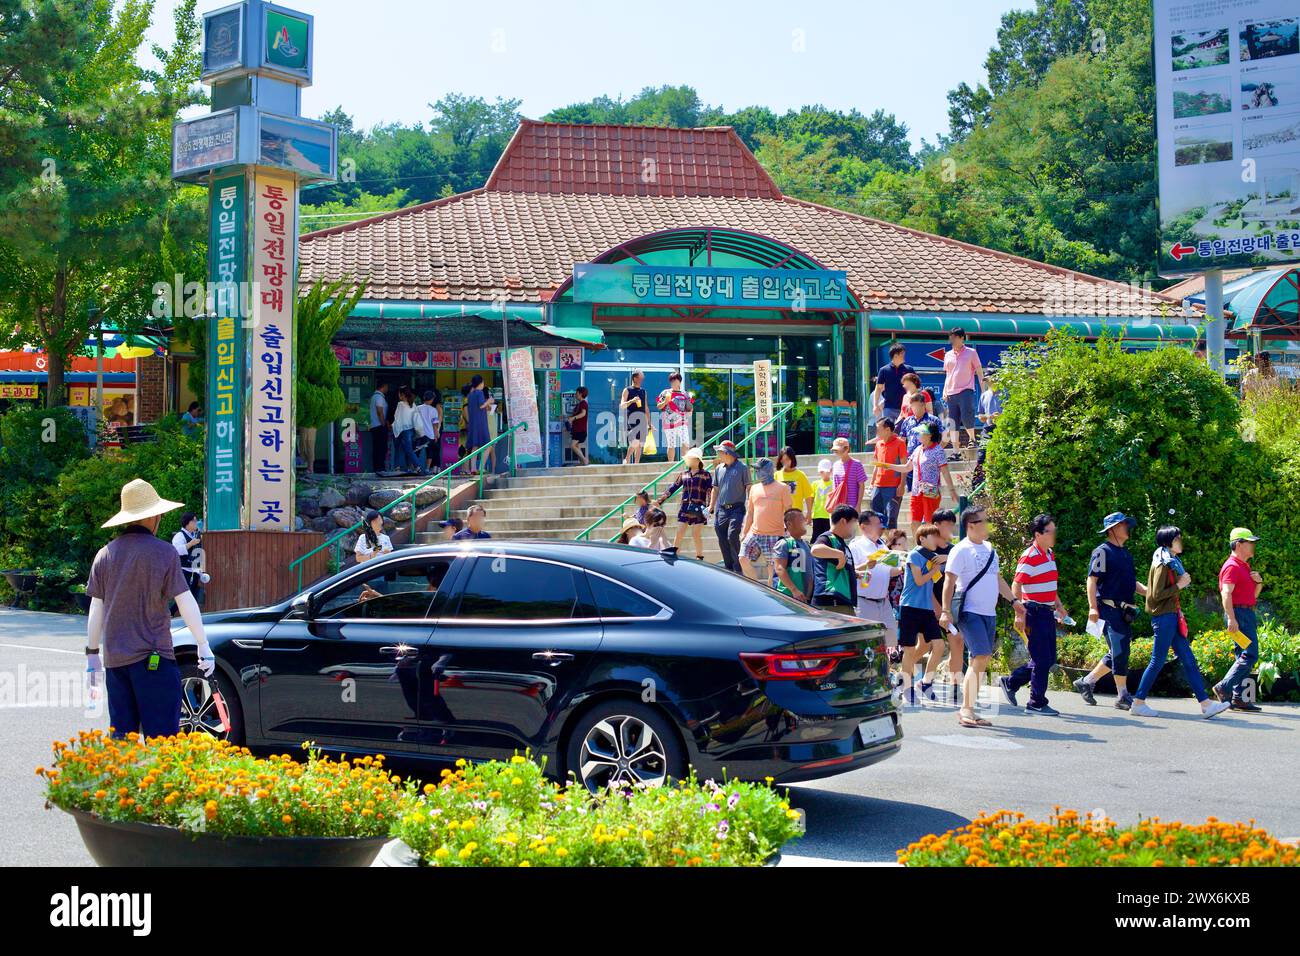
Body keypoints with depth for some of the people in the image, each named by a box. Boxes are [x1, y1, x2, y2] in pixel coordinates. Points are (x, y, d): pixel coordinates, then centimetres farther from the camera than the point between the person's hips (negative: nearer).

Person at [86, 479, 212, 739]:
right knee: (161, 735, -4)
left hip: (114, 658, 5)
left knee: (121, 734, 12)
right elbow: (186, 602, -7)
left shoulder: (106, 554, 6)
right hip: (153, 657, -5)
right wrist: (204, 646, 0)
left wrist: (92, 654, 17)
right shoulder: (162, 552, -8)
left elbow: (96, 610, 9)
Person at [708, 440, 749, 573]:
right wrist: (711, 506, 14)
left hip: (737, 508, -6)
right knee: (722, 540, 6)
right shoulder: (719, 468, 13)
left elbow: (748, 487, -2)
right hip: (721, 509, 6)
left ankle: (738, 568, -5)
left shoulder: (742, 467, -2)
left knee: (732, 536, -16)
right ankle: (728, 568, 17)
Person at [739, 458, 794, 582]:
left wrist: (788, 532, -9)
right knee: (744, 559, -6)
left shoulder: (782, 488, -3)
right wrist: (744, 532, 15)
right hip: (754, 533, 5)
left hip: (774, 535, -5)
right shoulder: (754, 488, 13)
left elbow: (788, 512, -2)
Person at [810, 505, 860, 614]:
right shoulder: (828, 539, -7)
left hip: (846, 603, 11)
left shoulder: (842, 543, 24)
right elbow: (815, 549, -32)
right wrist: (840, 554, -24)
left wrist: (857, 573, 24)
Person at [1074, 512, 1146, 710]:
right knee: (1119, 652, -9)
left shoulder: (1126, 554, 20)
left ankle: (1086, 682, 22)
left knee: (1119, 653, 11)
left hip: (1124, 612, 9)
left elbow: (1132, 582, 24)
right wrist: (1093, 607, -20)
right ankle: (1123, 696, -3)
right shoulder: (1103, 552, -7)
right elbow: (1092, 580, -12)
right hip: (1109, 610, -9)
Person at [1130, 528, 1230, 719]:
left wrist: (1182, 581, 7)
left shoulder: (1172, 563, 16)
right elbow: (1157, 594, -18)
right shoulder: (1162, 564, -12)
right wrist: (1179, 585, -14)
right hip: (1164, 617, -10)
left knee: (1189, 660, 6)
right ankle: (1138, 704, 2)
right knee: (1158, 661, -5)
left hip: (1172, 616, 10)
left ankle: (1206, 704, 5)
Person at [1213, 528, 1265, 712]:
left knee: (1245, 657, 8)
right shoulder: (1232, 566, -10)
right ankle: (1224, 687, -14)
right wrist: (1231, 619, -29)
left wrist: (1259, 581, 7)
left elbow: (1254, 595, 28)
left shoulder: (1245, 567, 22)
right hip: (1239, 613, -10)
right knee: (1250, 655, -16)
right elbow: (1226, 594, -21)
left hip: (1247, 614, 10)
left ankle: (1238, 698, 9)